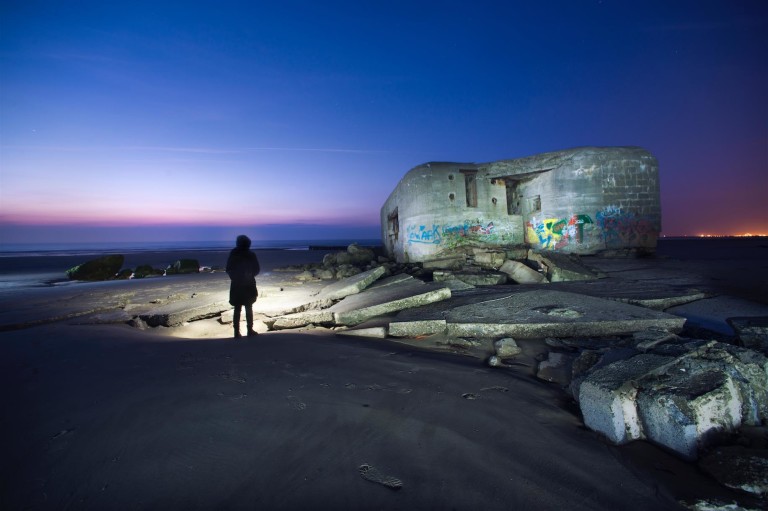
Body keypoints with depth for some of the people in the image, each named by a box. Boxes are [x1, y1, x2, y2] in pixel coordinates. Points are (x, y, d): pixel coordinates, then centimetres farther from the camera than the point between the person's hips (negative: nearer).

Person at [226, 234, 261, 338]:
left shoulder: (233, 254, -4)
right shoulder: (251, 255, -8)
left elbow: (228, 270, 1)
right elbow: (257, 269, -3)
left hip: (236, 285, 1)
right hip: (248, 285, -1)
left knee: (237, 309, 7)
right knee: (249, 308, 7)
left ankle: (237, 332, 6)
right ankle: (250, 330, 7)